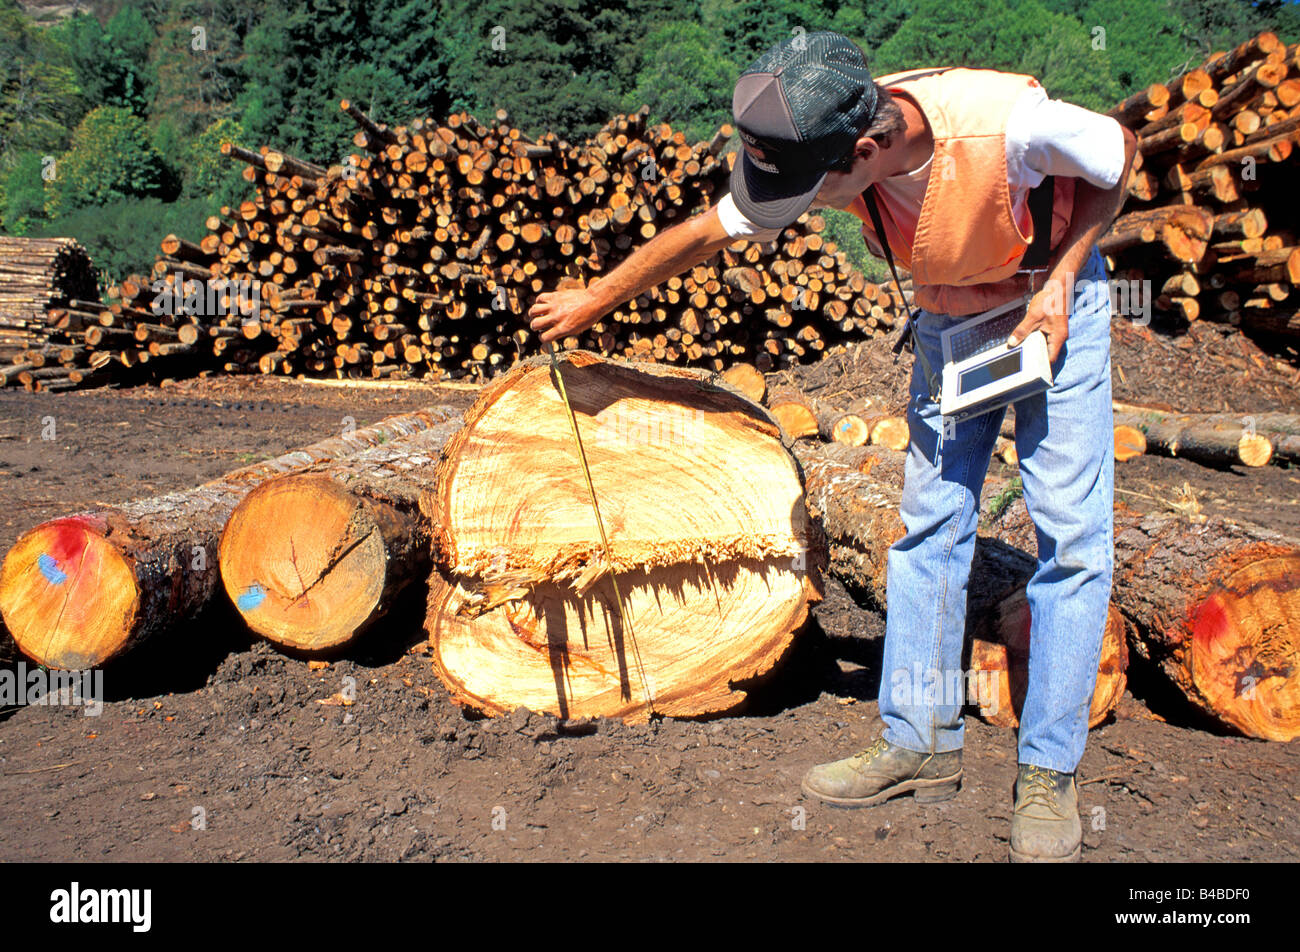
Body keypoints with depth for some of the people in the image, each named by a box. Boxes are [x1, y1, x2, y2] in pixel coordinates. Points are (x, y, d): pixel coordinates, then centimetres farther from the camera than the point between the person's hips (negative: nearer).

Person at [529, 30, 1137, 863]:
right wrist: (596, 299, 0)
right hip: (952, 314, 4)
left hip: (1053, 301, -3)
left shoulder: (1007, 124, -37)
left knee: (1070, 531, -8)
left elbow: (1121, 155, -15)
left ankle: (1050, 773, 2)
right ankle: (920, 743, 10)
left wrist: (1059, 279, -21)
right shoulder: (813, 159, -24)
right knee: (930, 522, 0)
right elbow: (706, 233, -10)